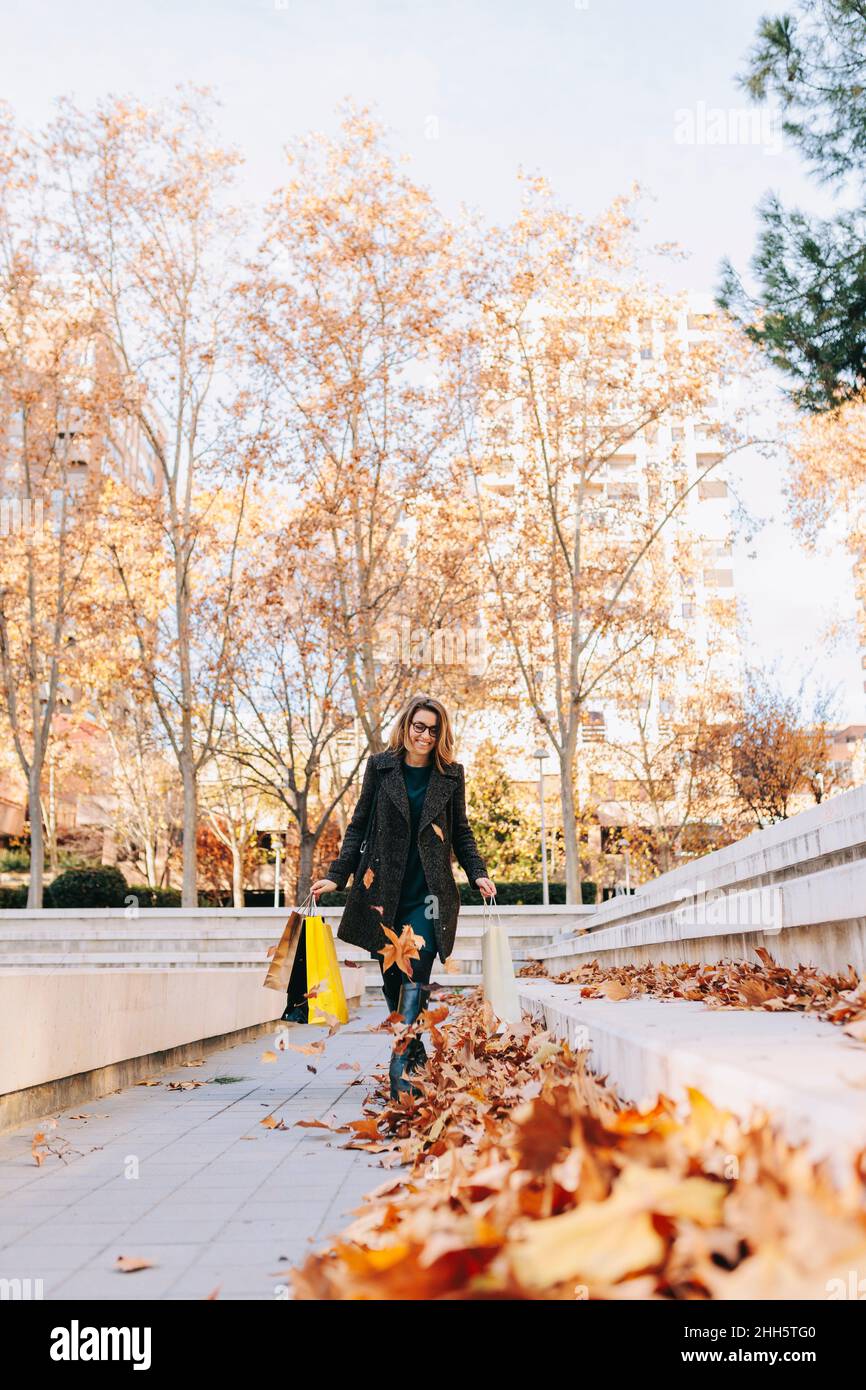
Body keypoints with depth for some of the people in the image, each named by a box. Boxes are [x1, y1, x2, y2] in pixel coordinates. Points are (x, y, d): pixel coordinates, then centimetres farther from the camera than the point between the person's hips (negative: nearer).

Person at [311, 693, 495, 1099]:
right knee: (391, 979, 5)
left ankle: (399, 1070, -16)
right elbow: (358, 826, 9)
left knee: (415, 975, -14)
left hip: (428, 893, -1)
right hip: (382, 891, 1)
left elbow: (461, 833, 14)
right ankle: (416, 1056, 20)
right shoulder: (380, 766, 6)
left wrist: (478, 873, -1)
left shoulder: (450, 774, 7)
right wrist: (337, 875, 1)